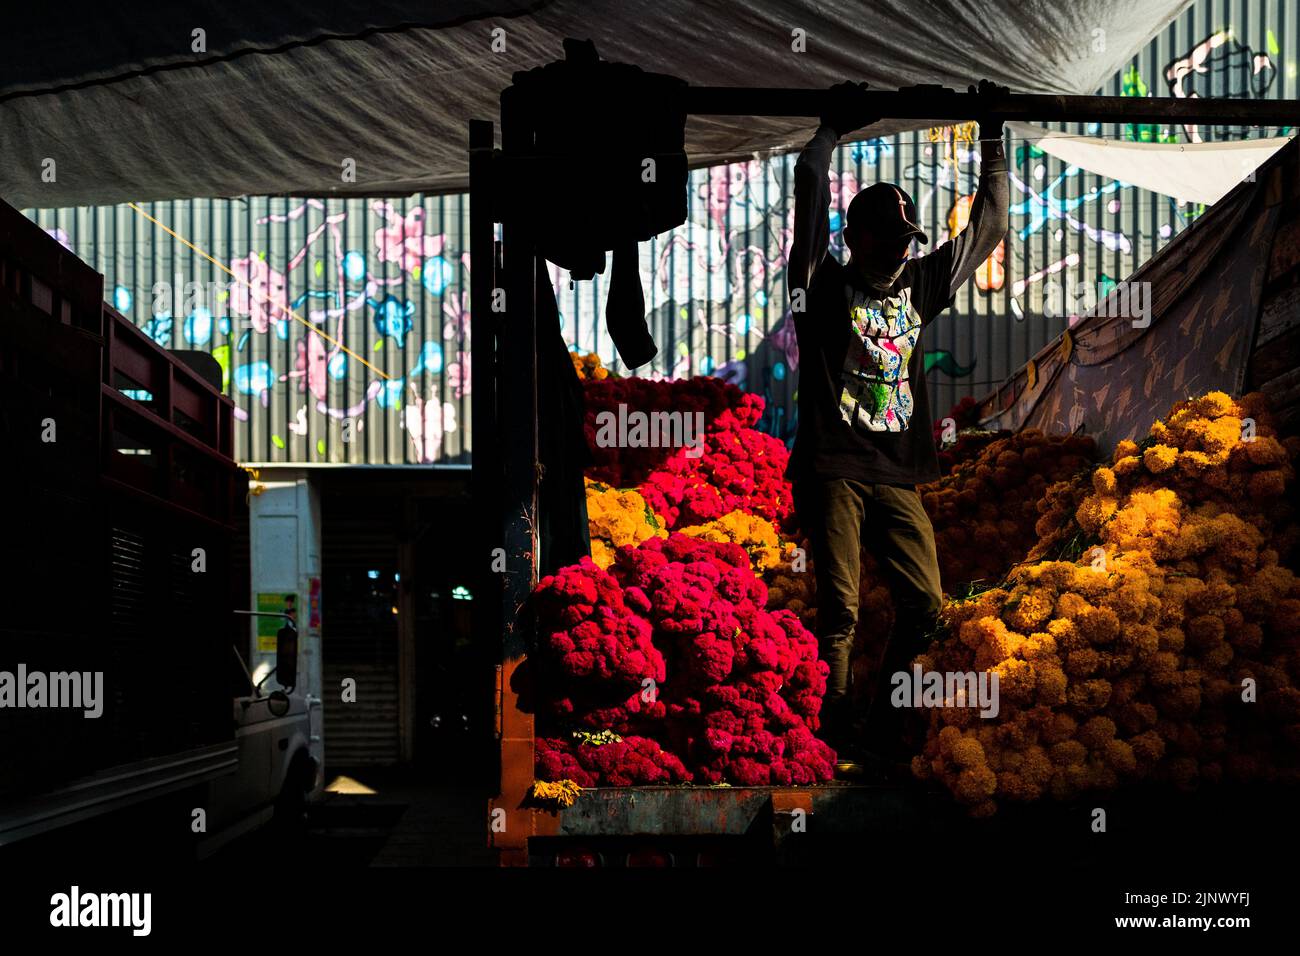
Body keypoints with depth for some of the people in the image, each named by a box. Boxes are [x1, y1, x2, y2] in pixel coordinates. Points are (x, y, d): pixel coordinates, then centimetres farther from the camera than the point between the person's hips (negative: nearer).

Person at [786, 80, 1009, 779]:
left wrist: (993, 143, 24)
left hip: (899, 476, 5)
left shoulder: (919, 285, 16)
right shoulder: (824, 286, 4)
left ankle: (885, 735, 9)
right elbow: (810, 198, -5)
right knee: (840, 613, -8)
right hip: (832, 469, -5)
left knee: (925, 603, -3)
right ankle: (835, 744, -1)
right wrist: (832, 129, 1)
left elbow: (986, 228, 23)